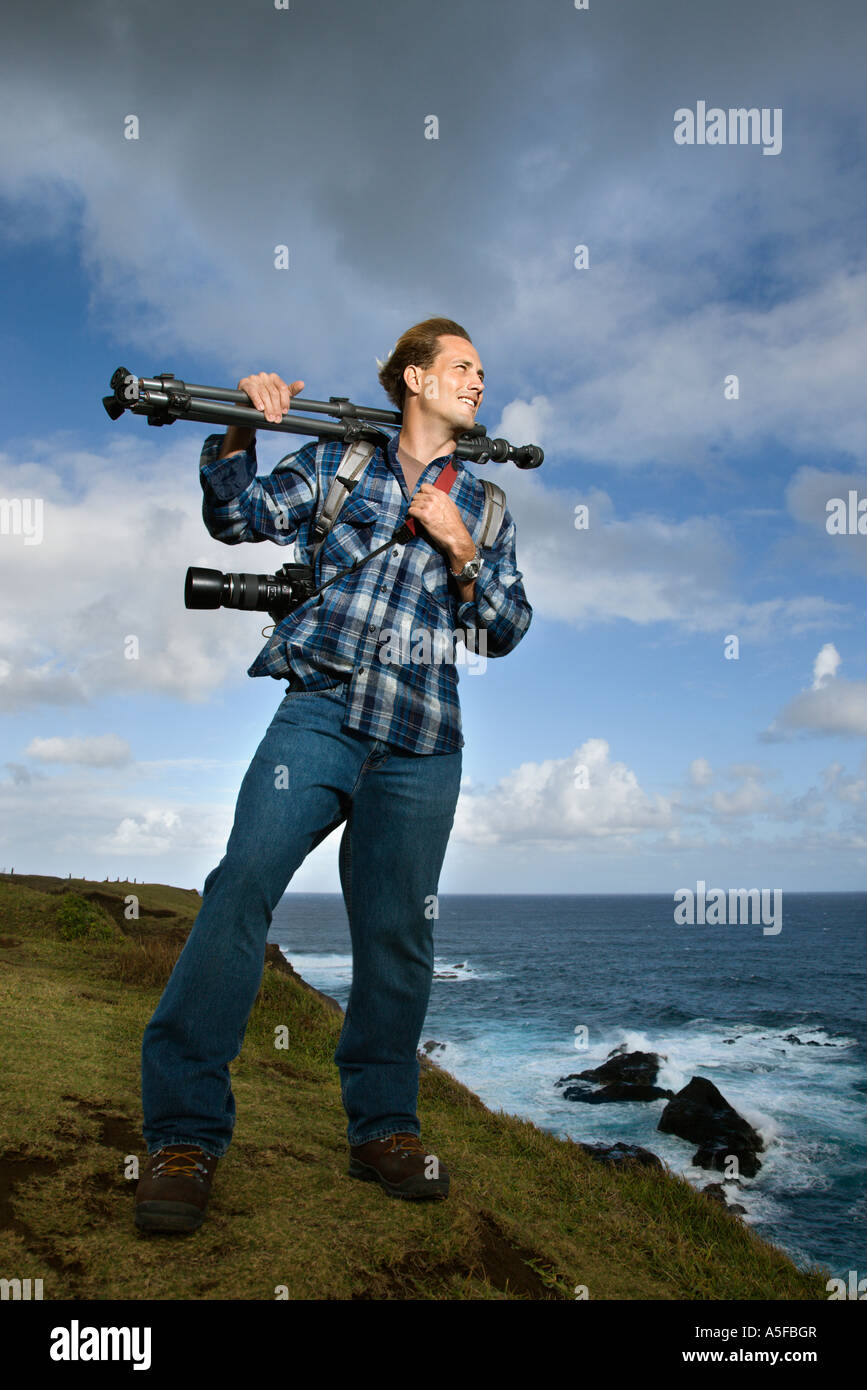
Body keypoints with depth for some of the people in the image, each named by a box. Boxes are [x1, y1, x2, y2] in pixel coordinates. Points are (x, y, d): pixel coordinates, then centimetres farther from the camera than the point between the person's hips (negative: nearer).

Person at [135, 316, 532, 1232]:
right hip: (321, 711, -2)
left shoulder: (485, 509, 19)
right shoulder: (338, 461, 13)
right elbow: (238, 517, 7)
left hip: (421, 747, 3)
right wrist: (239, 431, -8)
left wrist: (461, 550, -3)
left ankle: (383, 1128, 21)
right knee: (243, 882, -18)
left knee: (397, 931, 3)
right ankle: (185, 1133, -10)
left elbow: (506, 630, 12)